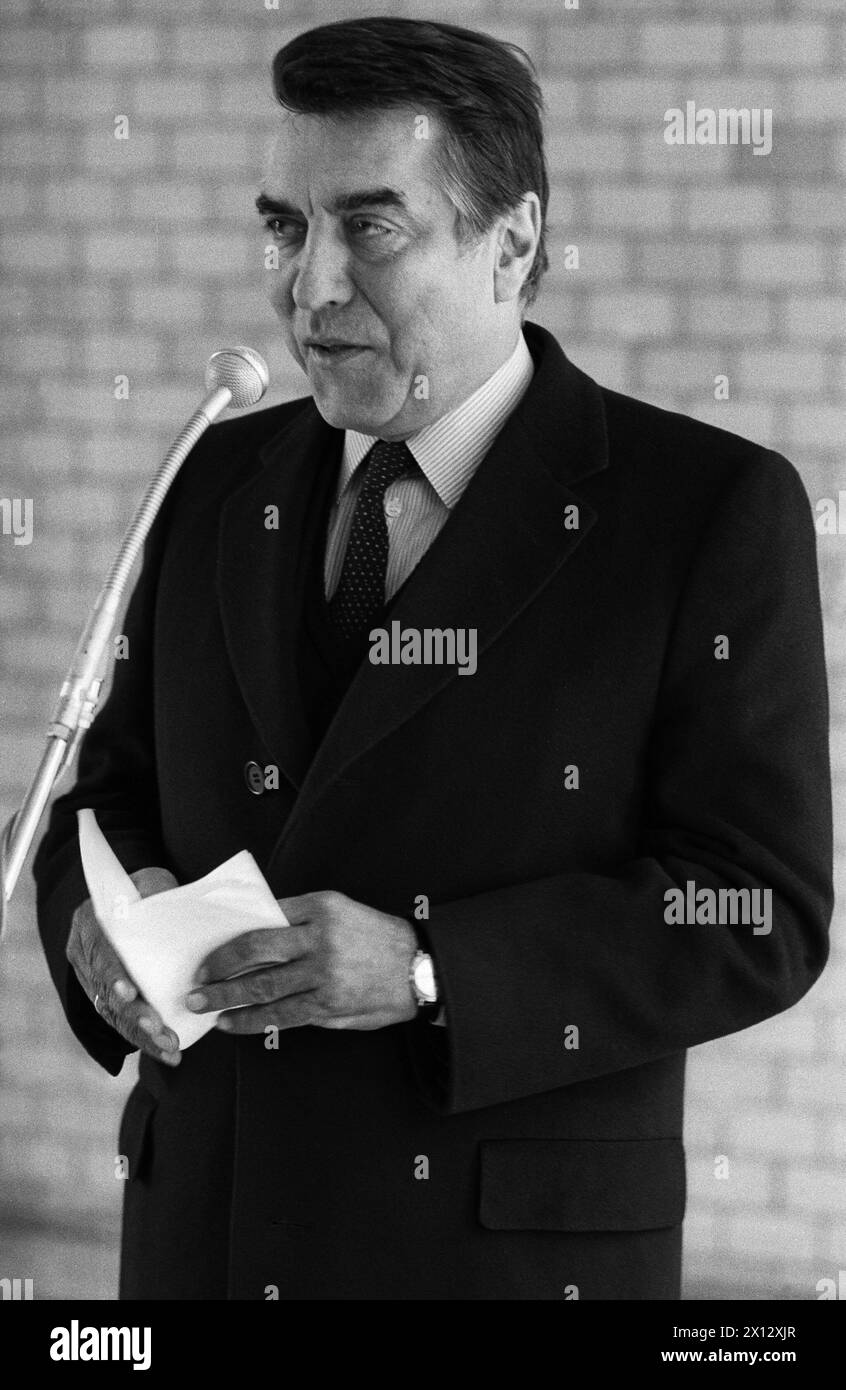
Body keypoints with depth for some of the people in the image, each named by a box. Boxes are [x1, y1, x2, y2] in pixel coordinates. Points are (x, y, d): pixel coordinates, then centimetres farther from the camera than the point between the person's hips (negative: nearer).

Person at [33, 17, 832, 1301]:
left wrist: (428, 971, -23)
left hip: (512, 1251, -4)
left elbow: (758, 910, -13)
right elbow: (114, 794, 14)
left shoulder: (710, 511, -8)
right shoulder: (224, 486, 8)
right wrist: (104, 914, -9)